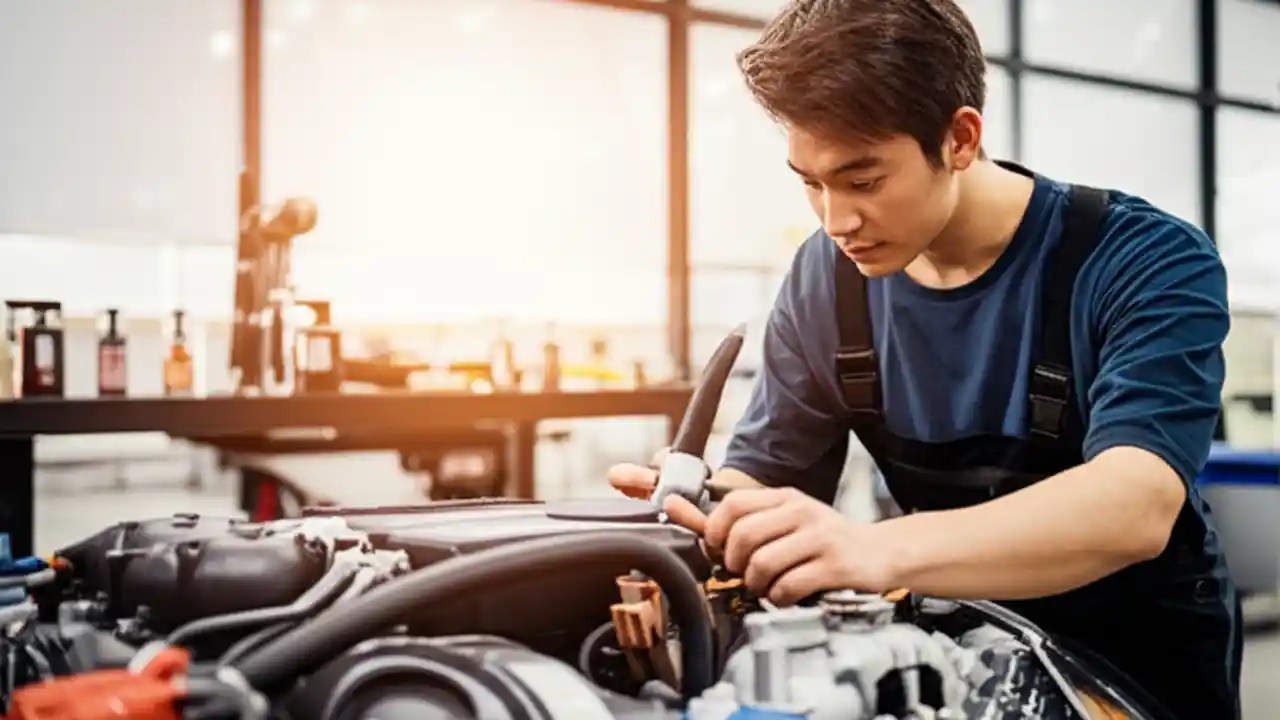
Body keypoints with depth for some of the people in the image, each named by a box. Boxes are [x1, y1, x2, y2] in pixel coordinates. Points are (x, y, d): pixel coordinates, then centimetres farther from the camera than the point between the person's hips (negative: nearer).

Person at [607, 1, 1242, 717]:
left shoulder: (1150, 264, -22)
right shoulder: (824, 281, -8)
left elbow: (1137, 506, -37)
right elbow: (764, 474, -3)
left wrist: (880, 548, -52)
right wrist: (696, 508, -28)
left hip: (1146, 660, -3)